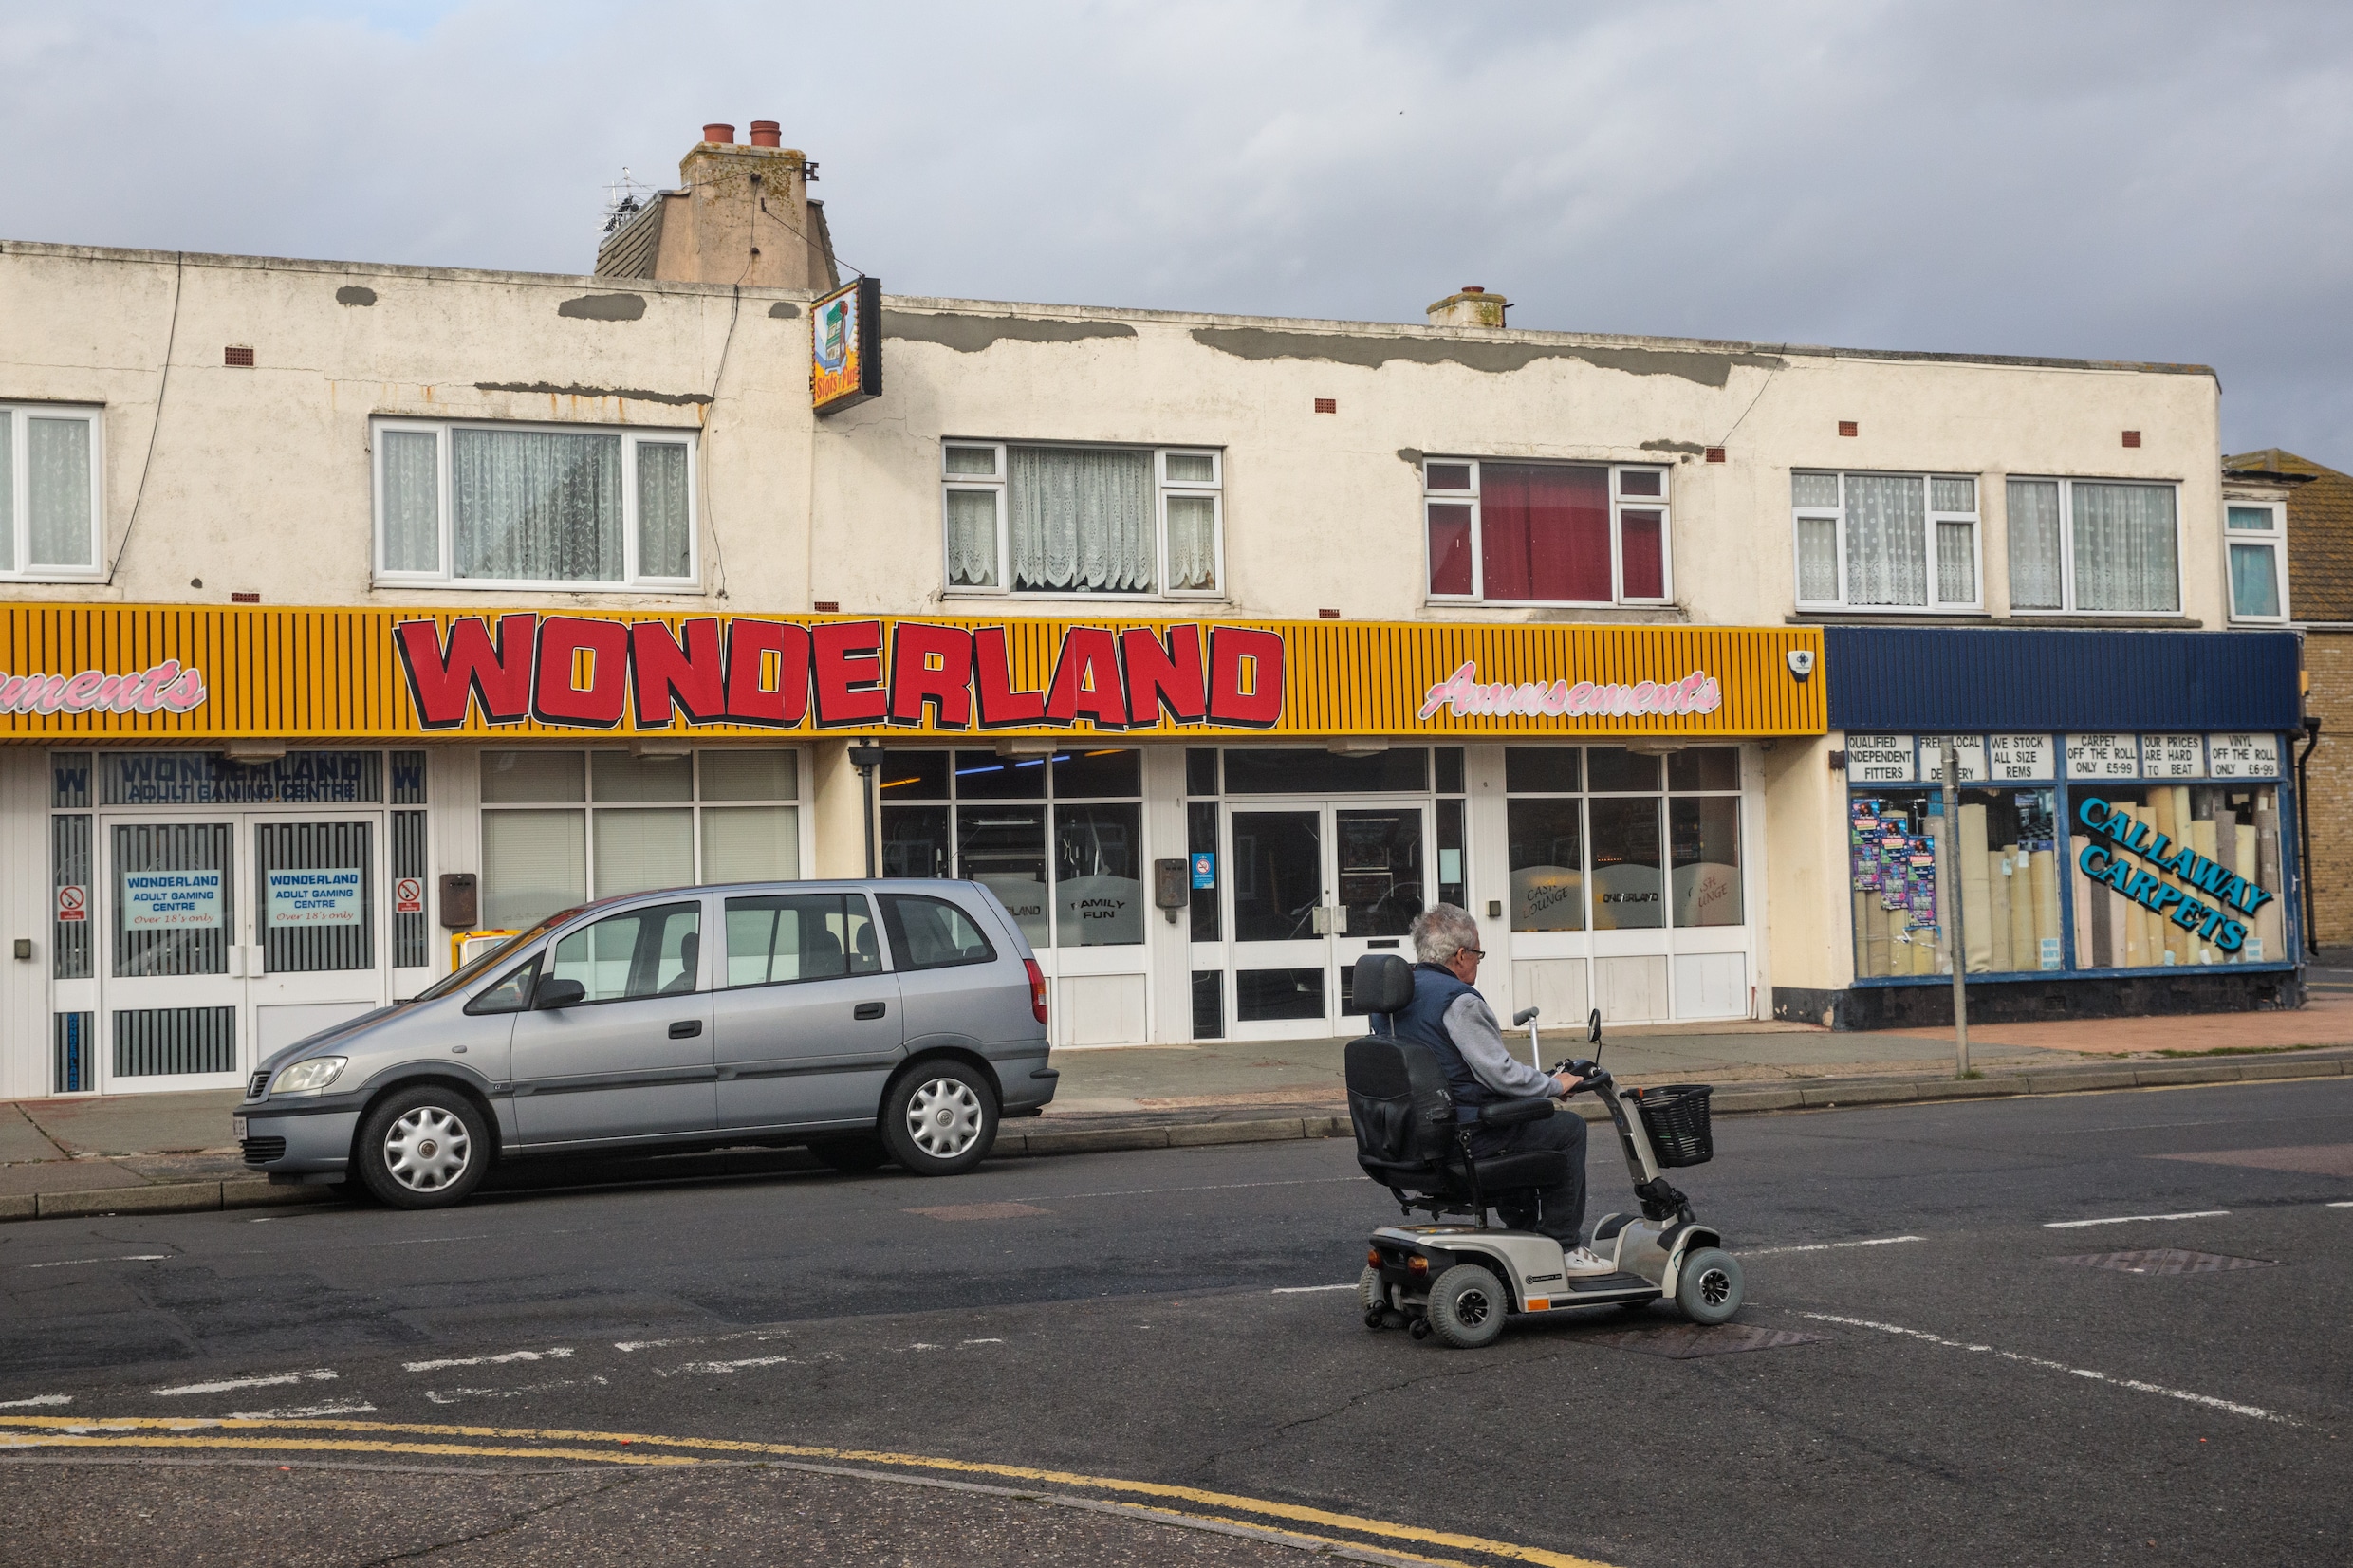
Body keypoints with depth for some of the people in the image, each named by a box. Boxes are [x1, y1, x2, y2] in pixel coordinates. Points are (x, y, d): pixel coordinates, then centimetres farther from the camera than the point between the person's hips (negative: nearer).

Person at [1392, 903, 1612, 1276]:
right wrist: (1556, 1085, -5)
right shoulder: (1459, 1000, -20)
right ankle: (1562, 1247, 9)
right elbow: (1501, 1074, -22)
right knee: (1569, 1128, 5)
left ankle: (1524, 1233, 35)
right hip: (1466, 1137, -10)